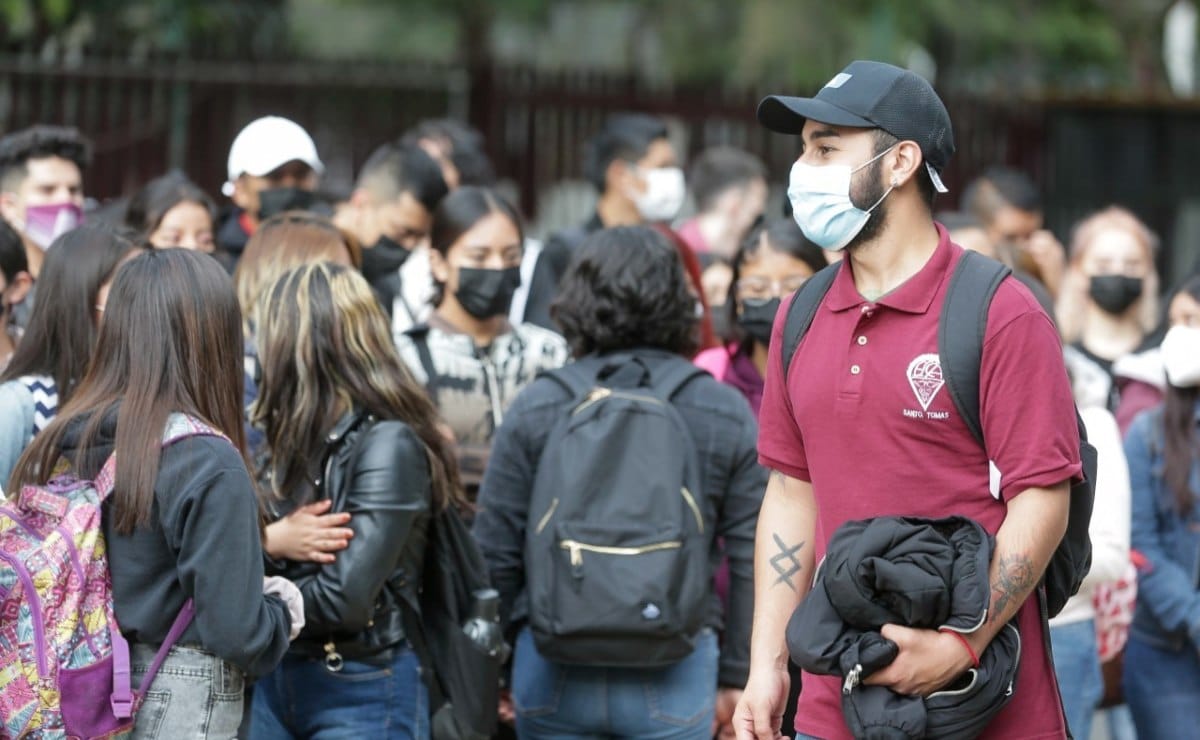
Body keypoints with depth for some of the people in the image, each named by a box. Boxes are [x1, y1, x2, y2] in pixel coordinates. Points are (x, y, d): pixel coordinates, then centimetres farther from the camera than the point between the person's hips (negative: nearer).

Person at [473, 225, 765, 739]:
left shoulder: (535, 407, -1)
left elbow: (495, 553, 0)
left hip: (553, 675, 1)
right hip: (674, 677, 0)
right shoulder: (727, 413, 0)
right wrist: (734, 676, 10)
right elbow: (752, 558, -1)